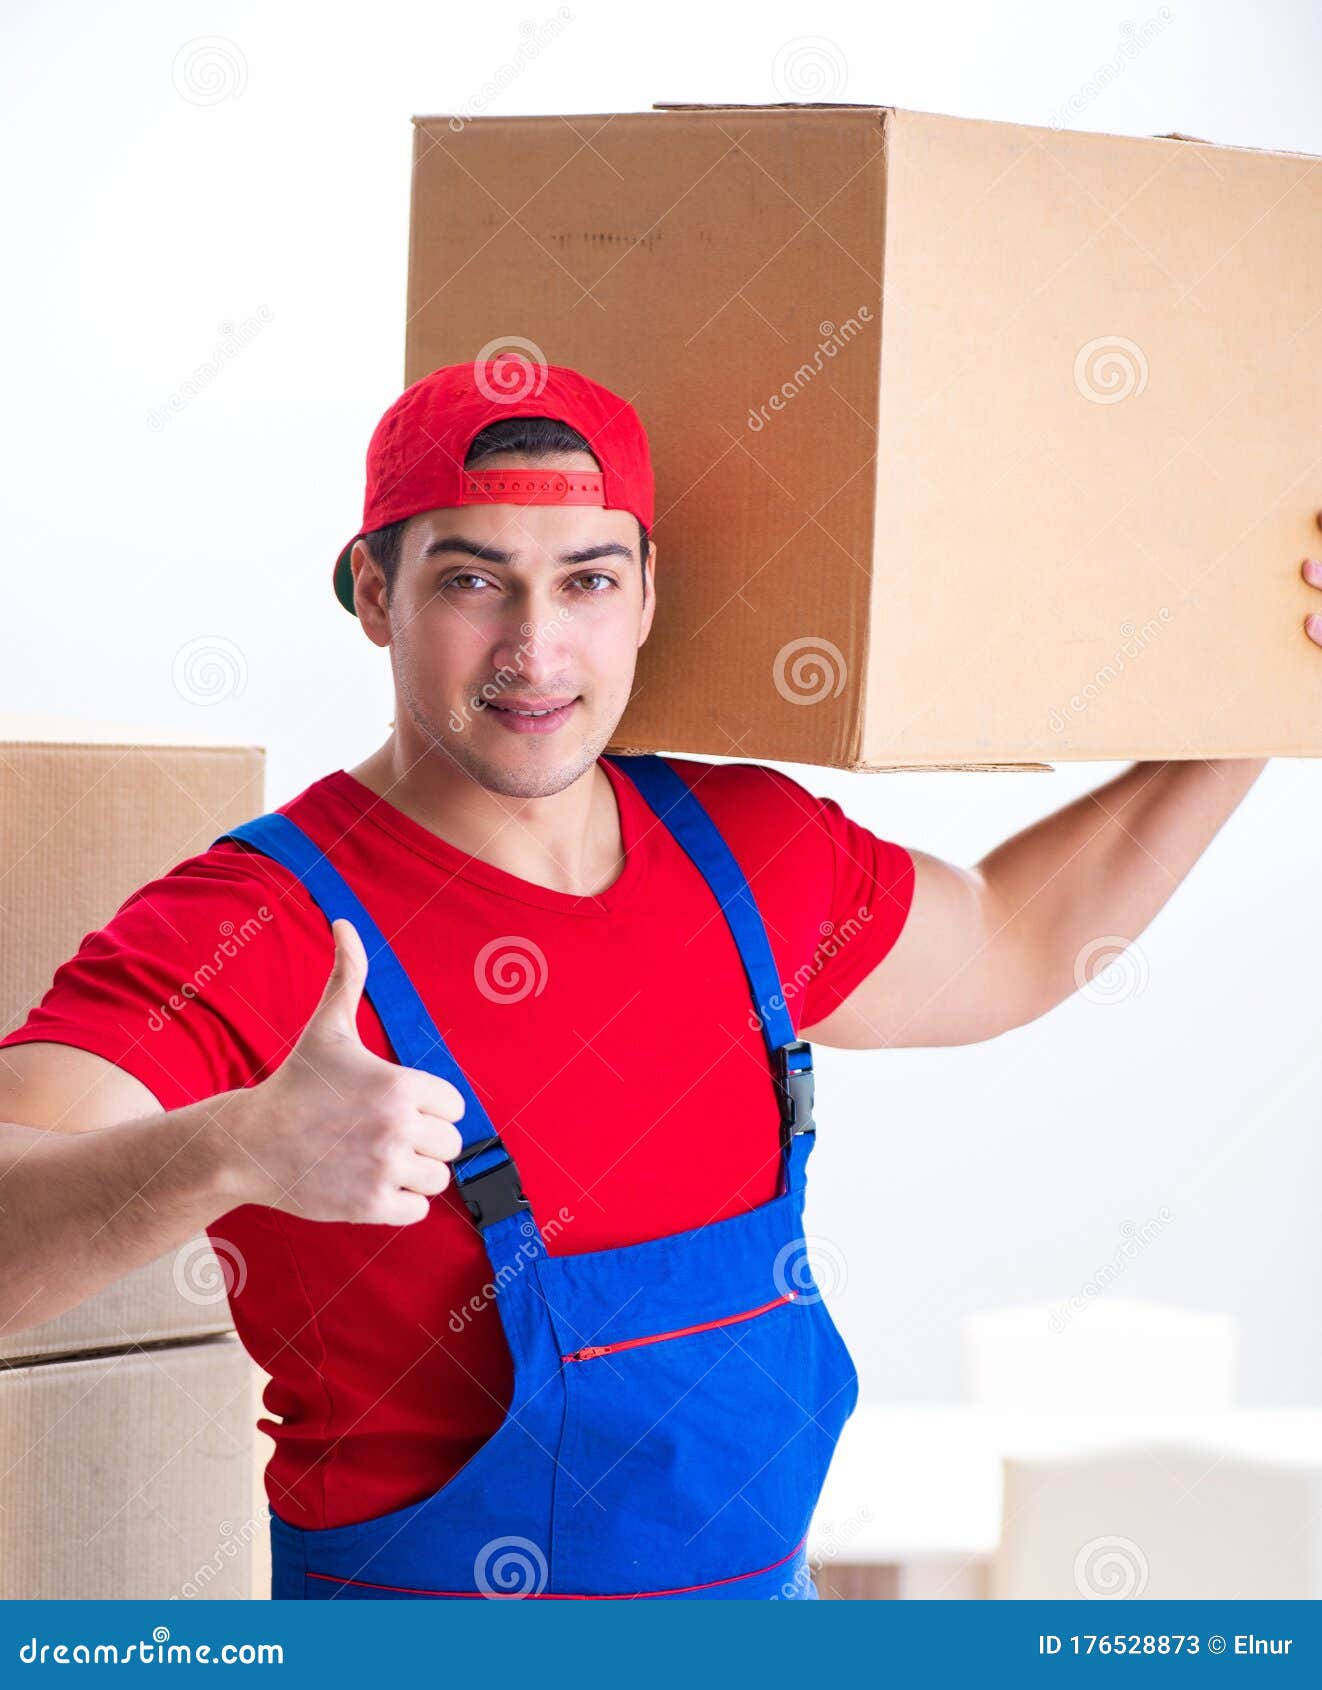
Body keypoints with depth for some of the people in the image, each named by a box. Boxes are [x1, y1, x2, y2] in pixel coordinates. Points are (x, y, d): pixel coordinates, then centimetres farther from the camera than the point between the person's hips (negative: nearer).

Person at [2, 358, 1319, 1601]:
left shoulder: (741, 851, 0)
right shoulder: (243, 935, -20)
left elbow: (1007, 940, 20)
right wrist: (235, 1148, -53)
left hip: (762, 1583, 5)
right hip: (425, 1618, -5)